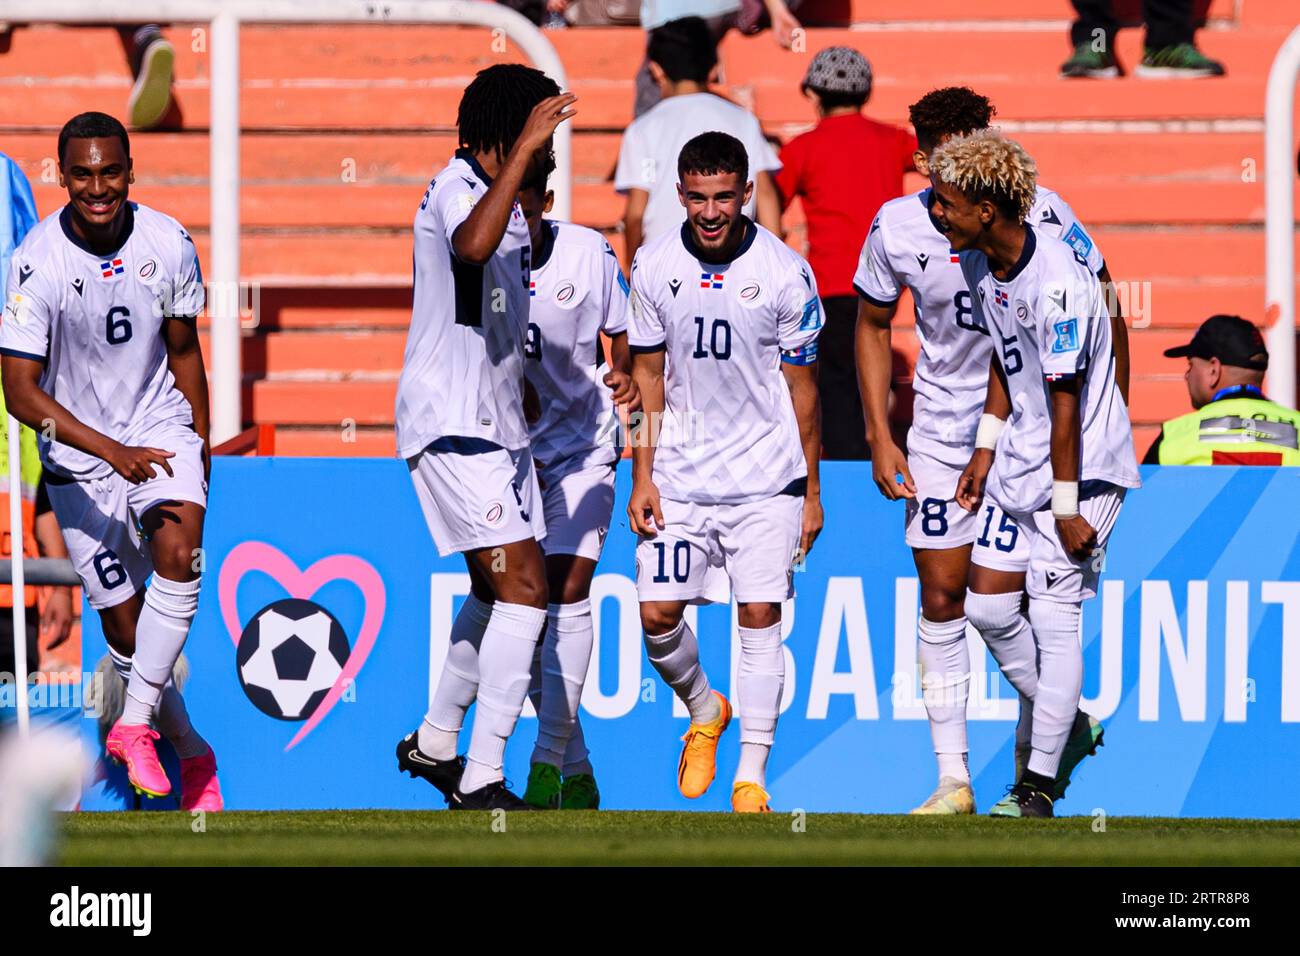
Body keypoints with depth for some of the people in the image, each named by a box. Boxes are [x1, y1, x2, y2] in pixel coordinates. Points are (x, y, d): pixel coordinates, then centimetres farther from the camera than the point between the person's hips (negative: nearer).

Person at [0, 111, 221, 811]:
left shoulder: (167, 243, -8)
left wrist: (201, 454, 15)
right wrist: (114, 453, -29)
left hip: (161, 429, 1)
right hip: (79, 459, -1)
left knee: (179, 555, -27)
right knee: (123, 623, 1)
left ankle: (134, 722, -17)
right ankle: (192, 751, 22)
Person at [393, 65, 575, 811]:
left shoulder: (507, 204, 16)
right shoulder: (456, 190, -16)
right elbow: (472, 247, -42)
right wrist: (524, 148, -39)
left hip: (495, 425, 10)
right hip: (452, 426, -10)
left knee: (501, 592, 18)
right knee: (523, 588, -16)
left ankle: (435, 743, 33)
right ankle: (481, 783, -17)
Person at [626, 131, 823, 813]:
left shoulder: (785, 274, -8)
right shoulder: (654, 268, -2)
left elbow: (802, 387, 0)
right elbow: (648, 377, 7)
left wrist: (811, 490, 2)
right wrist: (642, 477, 2)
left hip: (766, 476, -2)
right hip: (680, 474, 2)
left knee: (760, 615, -7)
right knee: (658, 613, -3)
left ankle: (751, 776, 0)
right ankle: (703, 711, 28)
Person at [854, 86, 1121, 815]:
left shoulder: (1038, 213, -17)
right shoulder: (897, 227, -7)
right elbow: (874, 325, 10)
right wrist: (881, 439, 4)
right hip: (941, 424, 4)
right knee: (941, 596, 3)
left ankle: (1034, 764, 11)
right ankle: (954, 777, 11)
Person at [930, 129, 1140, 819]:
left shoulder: (1056, 285, -27)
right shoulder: (980, 265, 1)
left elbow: (1065, 402, -23)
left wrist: (1066, 508, -19)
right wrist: (985, 452, 13)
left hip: (1081, 465, -9)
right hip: (1019, 462, 9)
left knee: (1053, 615, -7)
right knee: (987, 606, 8)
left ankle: (1041, 782, 2)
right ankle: (1068, 724, 29)